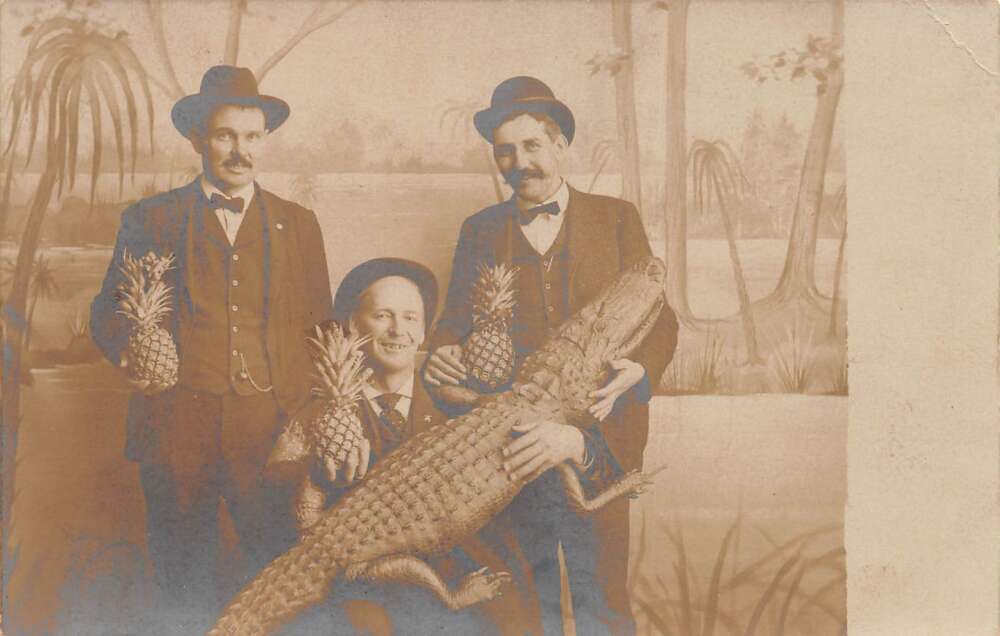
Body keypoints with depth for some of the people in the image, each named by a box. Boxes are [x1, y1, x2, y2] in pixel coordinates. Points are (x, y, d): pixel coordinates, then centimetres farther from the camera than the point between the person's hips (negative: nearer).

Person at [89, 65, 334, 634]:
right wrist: (130, 349, -13)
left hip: (274, 431, 1)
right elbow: (108, 312, 9)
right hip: (178, 428, 0)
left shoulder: (299, 224, 13)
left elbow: (320, 327, 13)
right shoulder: (150, 219, 9)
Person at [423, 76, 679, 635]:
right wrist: (443, 354, -16)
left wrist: (637, 372, -18)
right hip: (511, 440, 2)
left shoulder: (616, 219, 7)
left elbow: (660, 320, 3)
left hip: (599, 442, -1)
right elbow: (457, 320, 7)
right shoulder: (481, 230, 12)